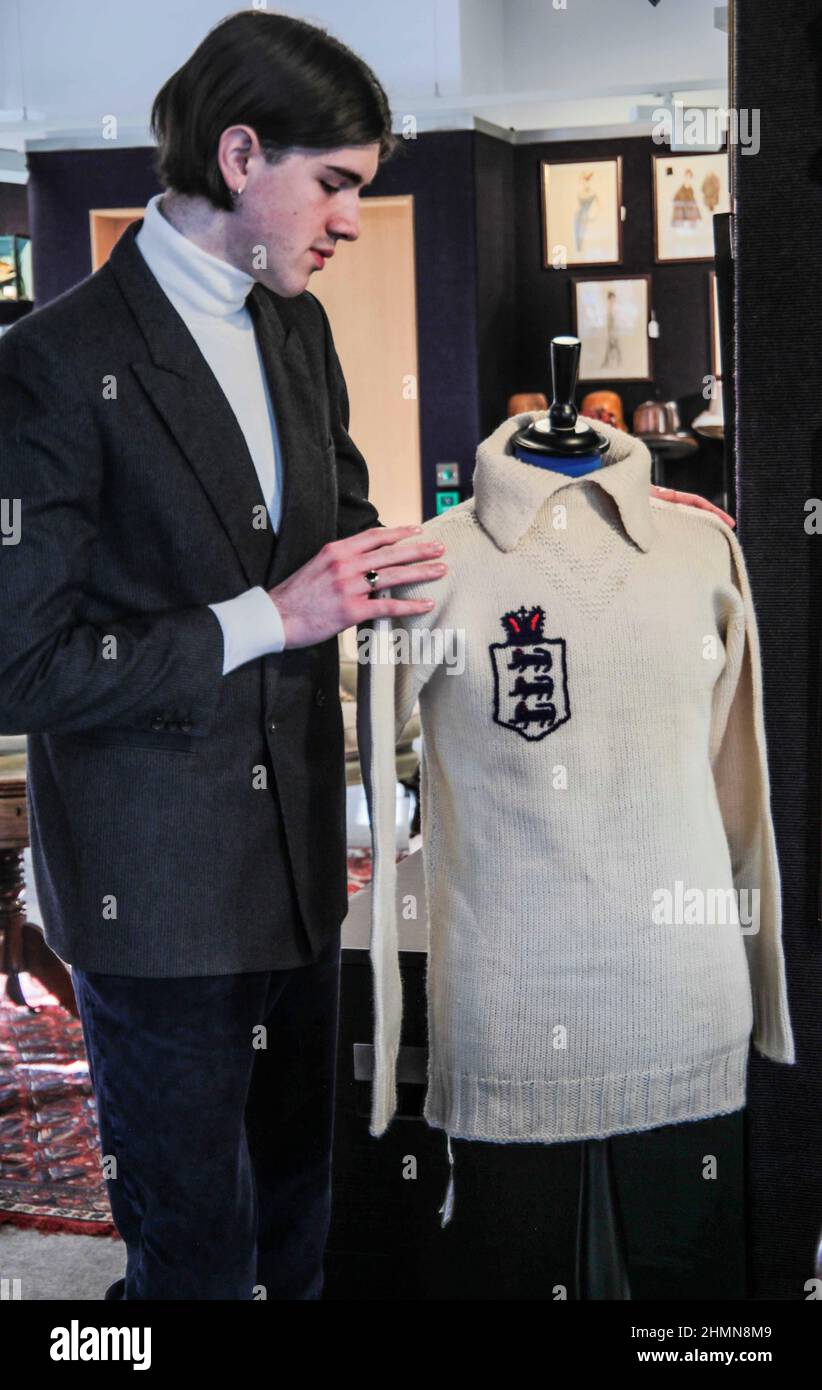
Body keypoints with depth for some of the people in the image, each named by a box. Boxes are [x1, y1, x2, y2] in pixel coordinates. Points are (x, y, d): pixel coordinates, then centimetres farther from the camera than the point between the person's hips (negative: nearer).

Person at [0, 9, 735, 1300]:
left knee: (300, 1215, 19)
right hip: (156, 881, -7)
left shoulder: (298, 327, 8)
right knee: (197, 1246, 6)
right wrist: (269, 620, -21)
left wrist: (386, 571, 0)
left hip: (298, 856, 7)